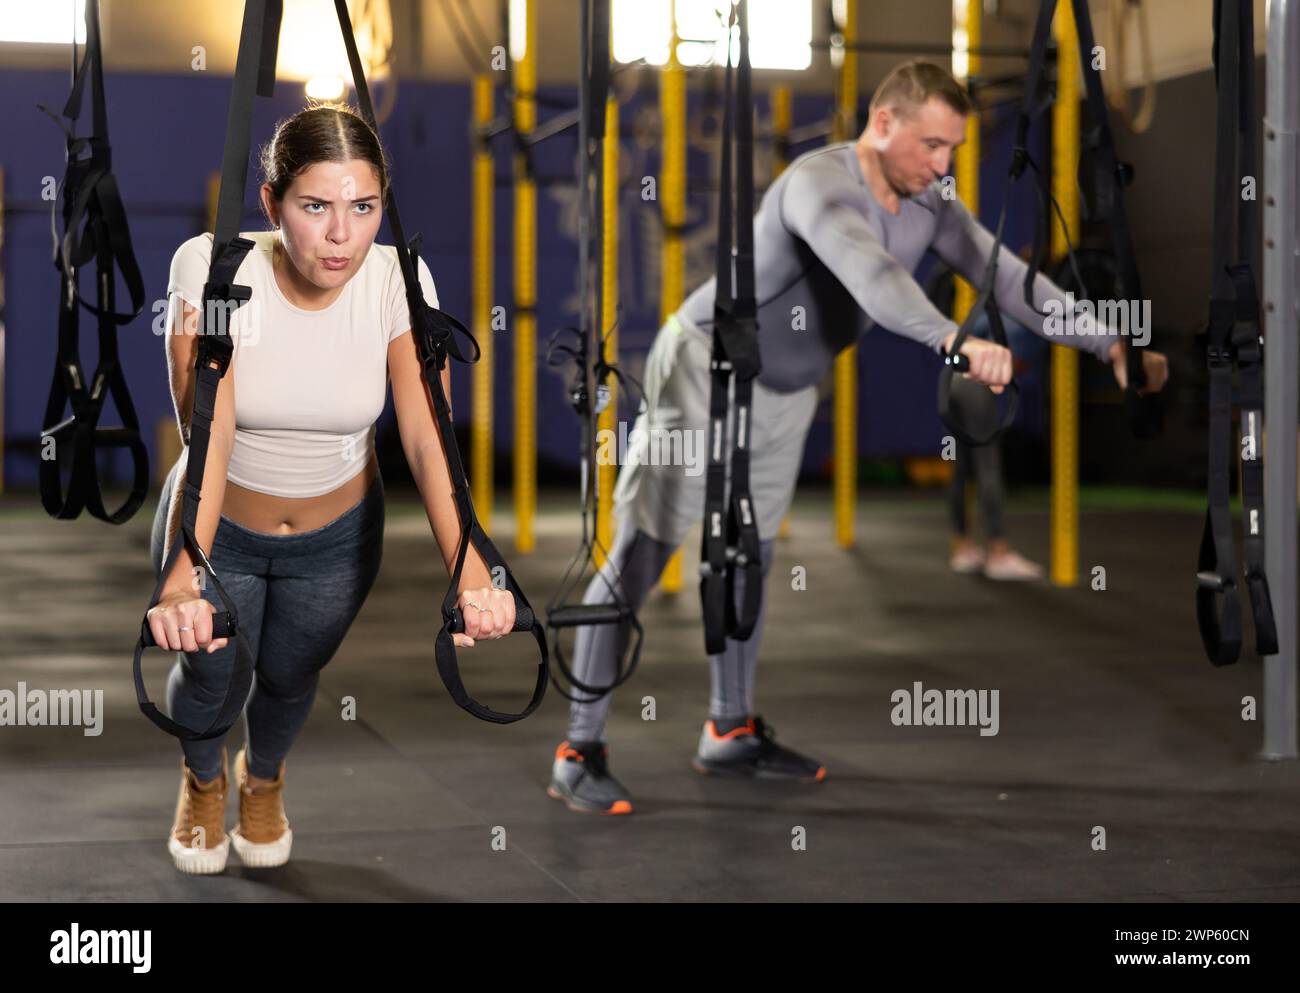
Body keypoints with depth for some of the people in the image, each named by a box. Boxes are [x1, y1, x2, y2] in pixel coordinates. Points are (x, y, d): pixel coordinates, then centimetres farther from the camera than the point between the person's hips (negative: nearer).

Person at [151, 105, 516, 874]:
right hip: (221, 527, -1)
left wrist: (470, 573, -49)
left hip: (337, 536, 2)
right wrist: (185, 574, -54)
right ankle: (203, 780, 57)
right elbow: (207, 434, -38)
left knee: (291, 678, 23)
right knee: (209, 674, 19)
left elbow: (429, 437, -33)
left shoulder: (397, 280, -25)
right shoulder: (211, 268, -30)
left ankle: (264, 778, 61)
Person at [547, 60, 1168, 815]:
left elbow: (1009, 276, -2)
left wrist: (1110, 344, -9)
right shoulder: (820, 184, -29)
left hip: (787, 393, 8)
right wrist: (953, 340, -62)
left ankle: (732, 732, 31)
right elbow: (869, 273, -47)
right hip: (707, 369, -8)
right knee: (638, 560, -8)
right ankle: (580, 753, -5)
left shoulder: (927, 205, -4)